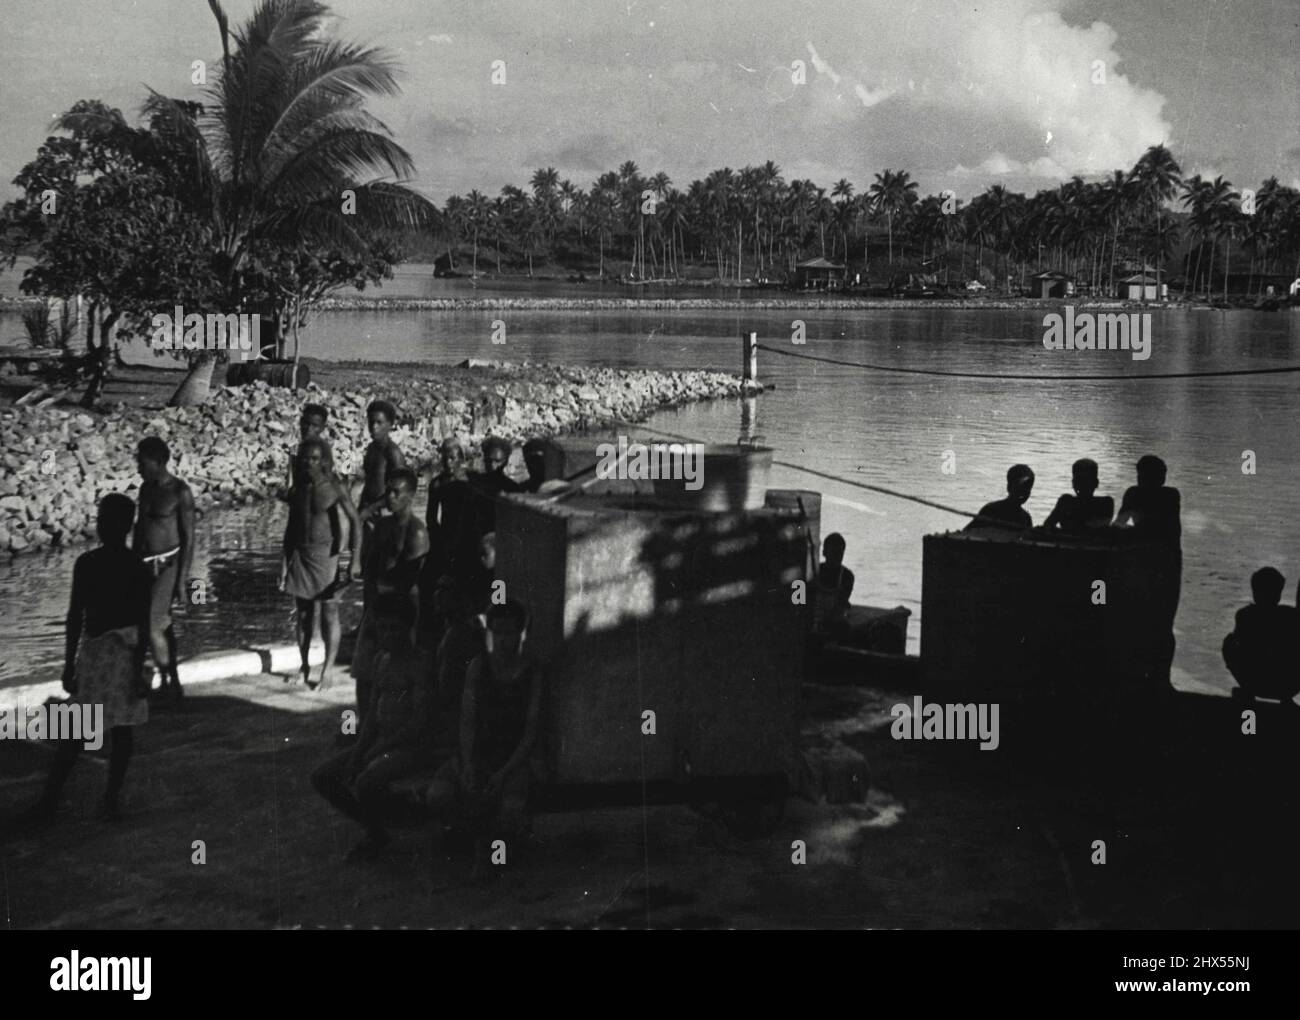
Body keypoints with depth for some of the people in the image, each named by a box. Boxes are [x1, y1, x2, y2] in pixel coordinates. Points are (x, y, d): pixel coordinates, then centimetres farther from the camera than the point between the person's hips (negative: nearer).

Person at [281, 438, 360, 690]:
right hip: (300, 555, 5)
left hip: (326, 555, -4)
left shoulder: (333, 488, -8)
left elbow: (355, 522, -8)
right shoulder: (298, 489, 6)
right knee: (303, 614, 9)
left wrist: (354, 558, -13)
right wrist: (285, 561, 10)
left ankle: (327, 672, 3)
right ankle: (304, 667, 18)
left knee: (329, 613, -2)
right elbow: (291, 527, 12)